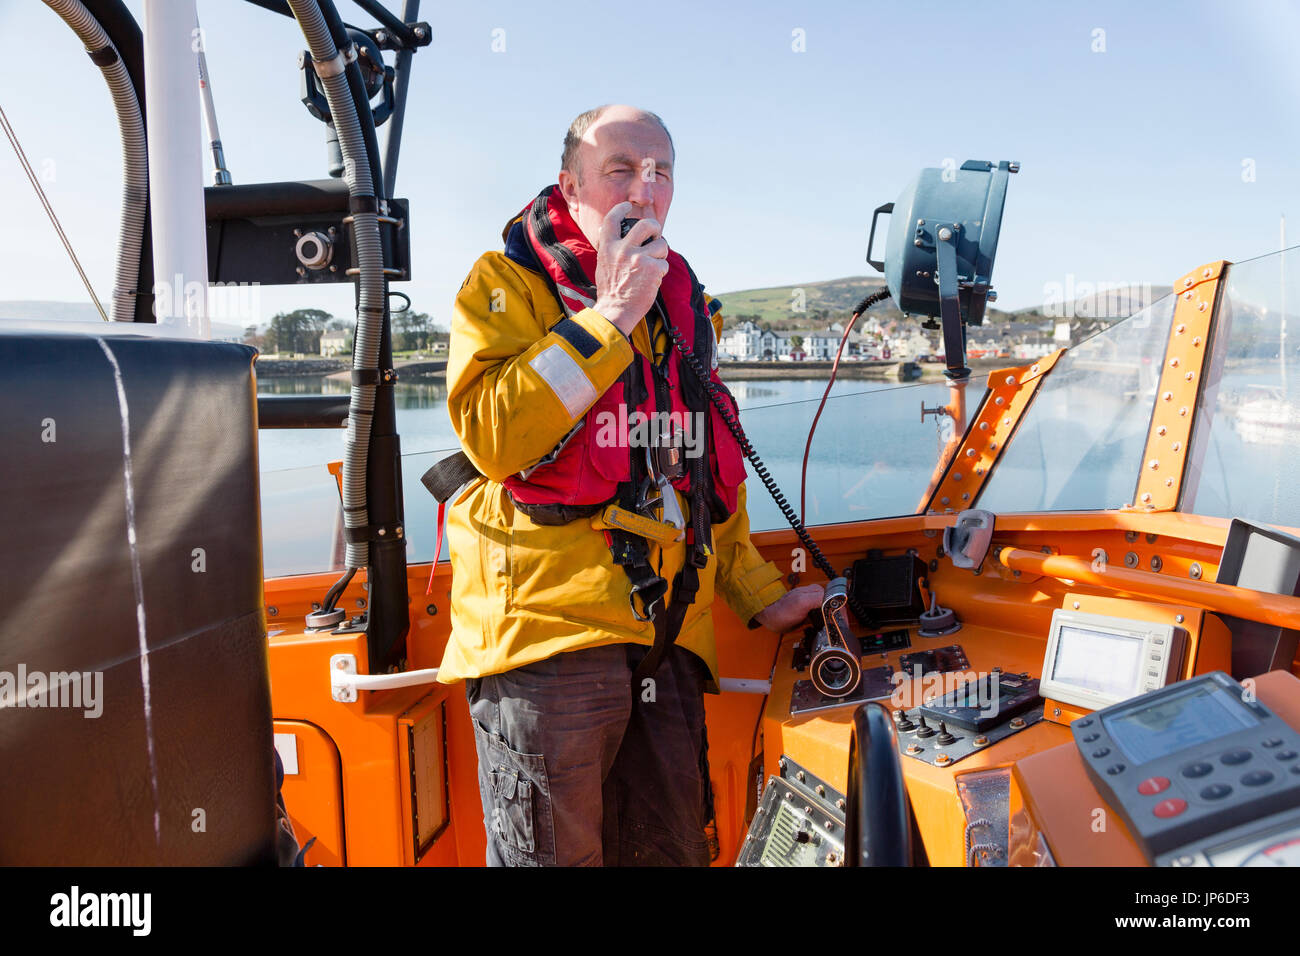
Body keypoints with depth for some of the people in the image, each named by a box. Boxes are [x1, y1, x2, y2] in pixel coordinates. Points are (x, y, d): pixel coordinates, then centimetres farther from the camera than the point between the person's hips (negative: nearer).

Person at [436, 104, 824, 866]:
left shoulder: (686, 305, 18)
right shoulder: (509, 283, 0)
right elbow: (490, 437, -18)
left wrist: (761, 596, 20)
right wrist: (610, 314, -16)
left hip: (669, 636, 6)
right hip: (548, 626, -5)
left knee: (672, 851, 14)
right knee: (554, 854, 2)